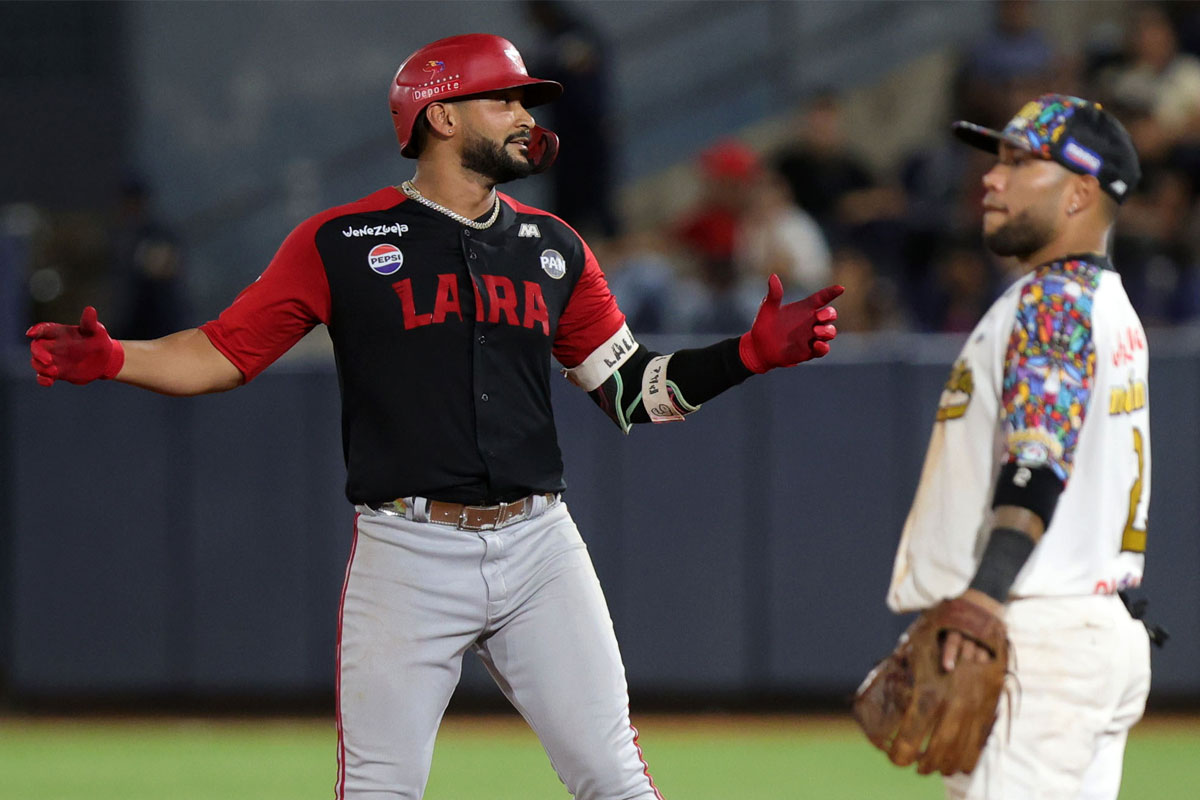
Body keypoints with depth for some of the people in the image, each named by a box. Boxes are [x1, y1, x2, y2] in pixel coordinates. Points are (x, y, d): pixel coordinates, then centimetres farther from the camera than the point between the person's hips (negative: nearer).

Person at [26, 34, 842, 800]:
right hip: (407, 555, -3)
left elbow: (632, 389, 17)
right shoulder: (341, 242, 1)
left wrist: (753, 353, 4)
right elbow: (227, 351, 1)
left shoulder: (553, 247, 14)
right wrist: (111, 360, -15)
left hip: (538, 545, 3)